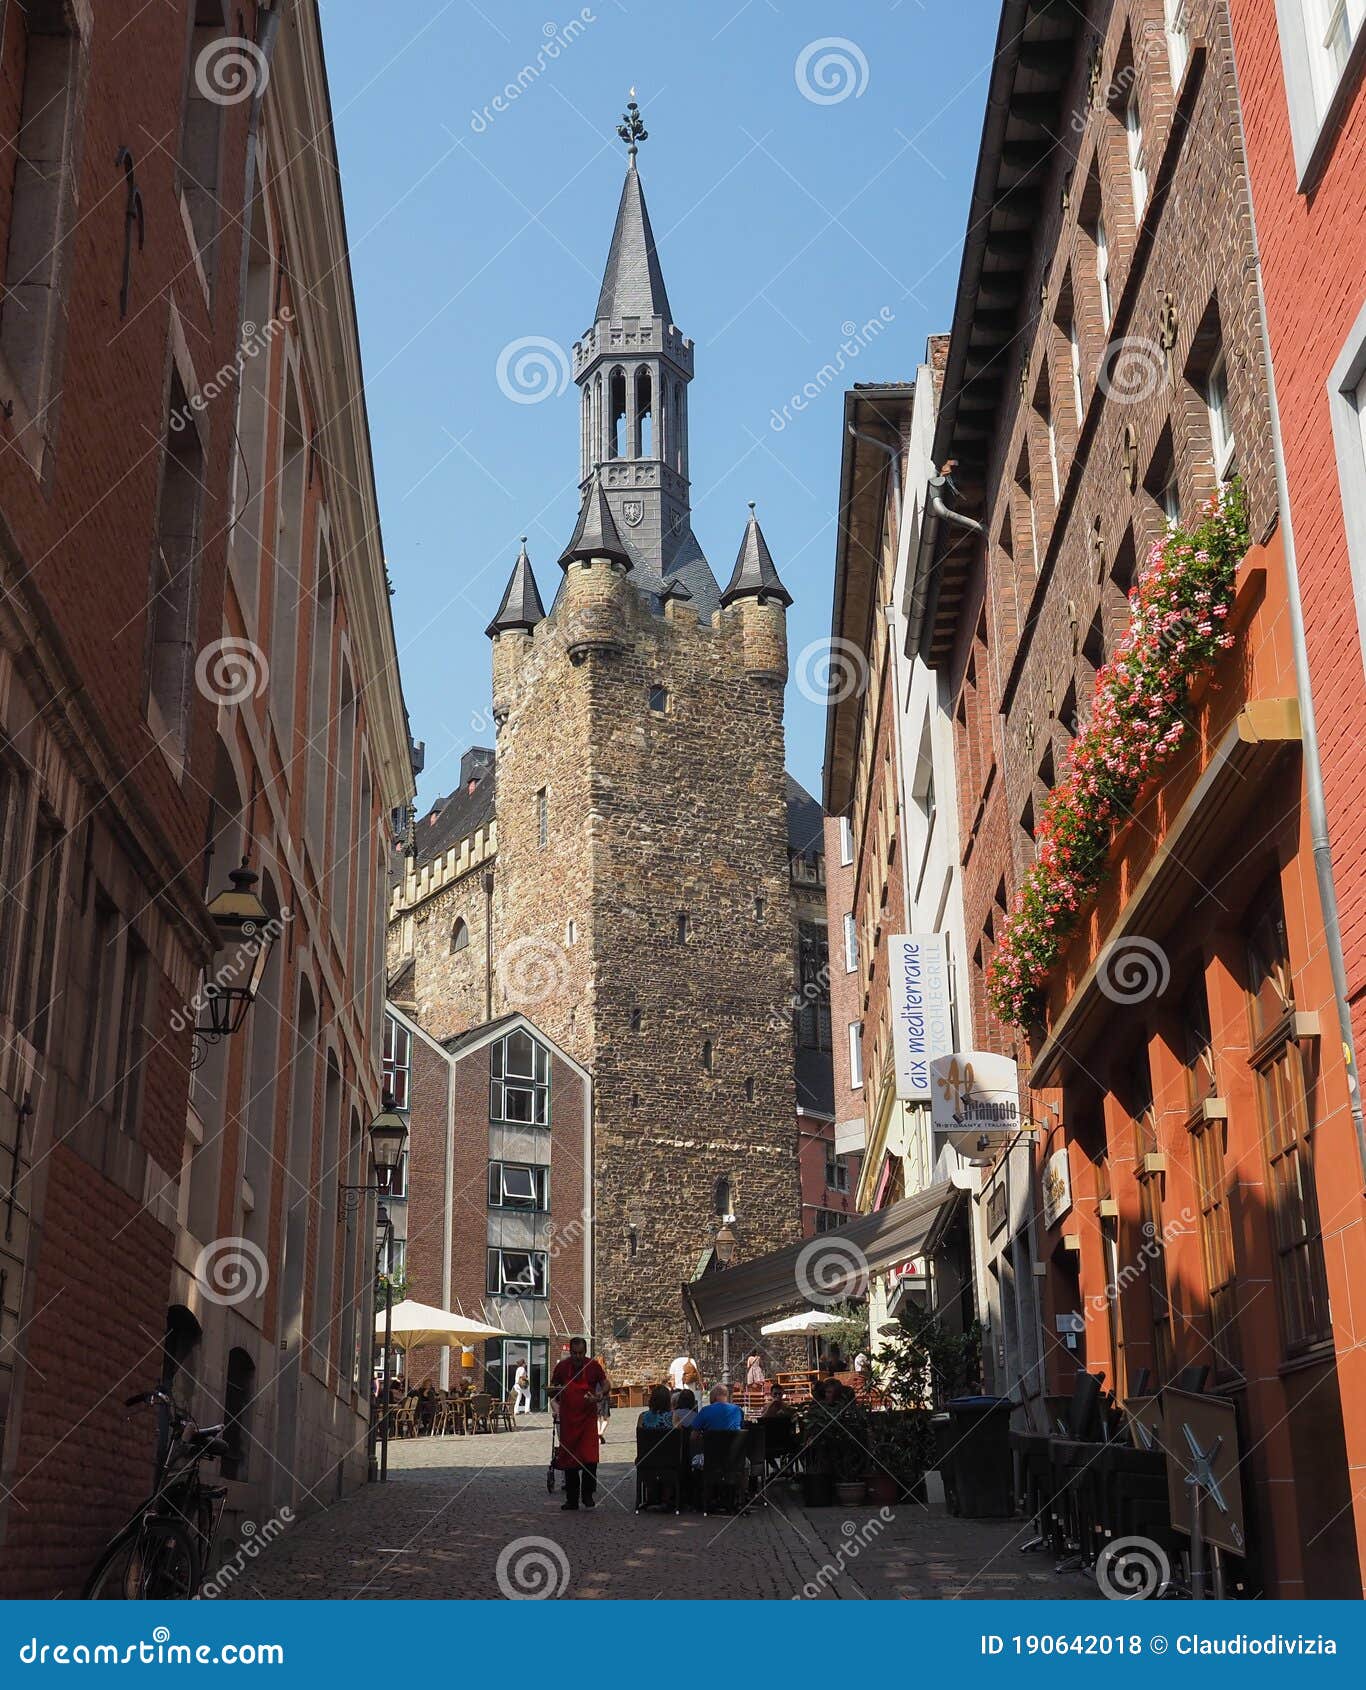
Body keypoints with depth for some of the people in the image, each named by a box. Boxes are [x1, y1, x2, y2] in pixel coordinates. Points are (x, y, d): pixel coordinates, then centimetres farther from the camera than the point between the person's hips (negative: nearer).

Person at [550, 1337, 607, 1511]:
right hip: (567, 1418, 2)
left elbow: (605, 1384, 9)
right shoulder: (562, 1366, 0)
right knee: (568, 1459, 6)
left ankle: (588, 1494, 1)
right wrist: (553, 1390, -11)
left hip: (588, 1417, -2)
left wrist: (598, 1396, -10)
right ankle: (571, 1500, 14)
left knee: (589, 1457, -13)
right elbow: (552, 1388, 12)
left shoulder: (594, 1366, -3)